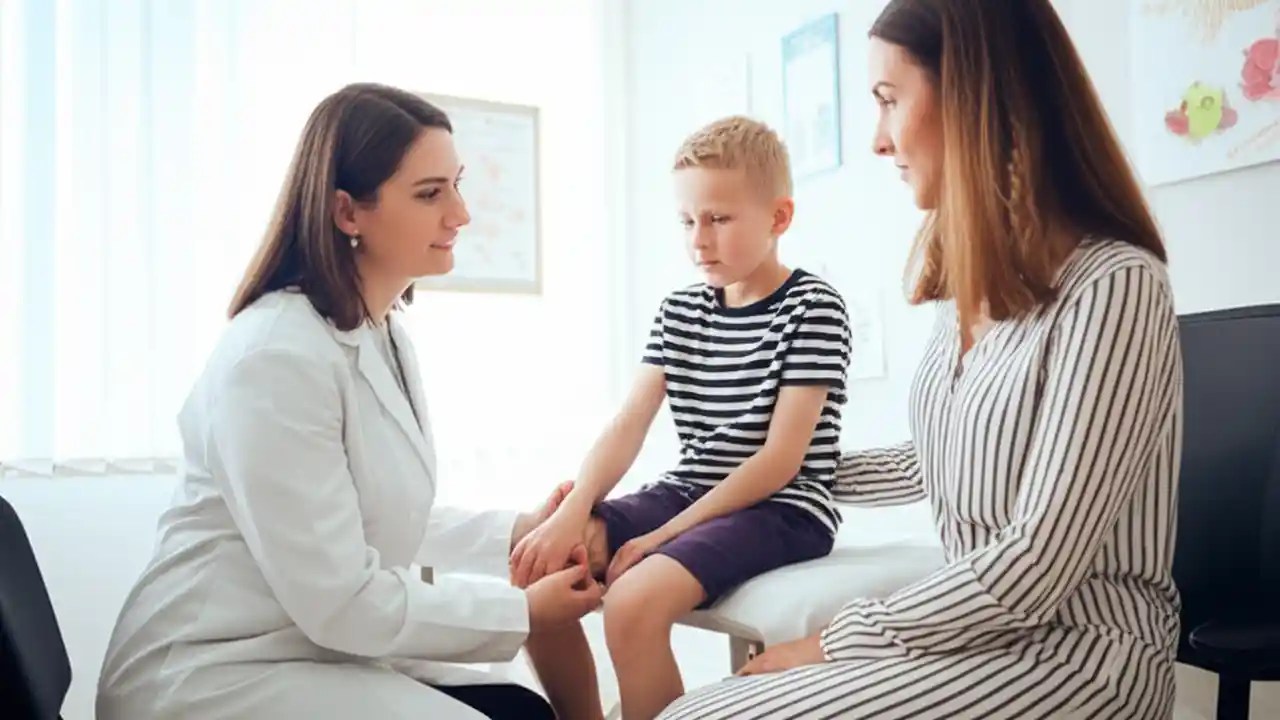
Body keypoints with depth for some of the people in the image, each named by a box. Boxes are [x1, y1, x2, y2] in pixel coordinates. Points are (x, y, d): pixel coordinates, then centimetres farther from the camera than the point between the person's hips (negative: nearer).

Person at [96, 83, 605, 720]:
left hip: (323, 648, 8)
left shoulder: (384, 335, 6)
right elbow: (340, 601, -24)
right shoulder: (279, 355, -24)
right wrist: (519, 612, -14)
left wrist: (516, 531, 3)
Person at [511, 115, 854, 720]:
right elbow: (628, 426, -2)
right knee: (539, 567, -11)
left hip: (781, 510, -6)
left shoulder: (813, 309, -8)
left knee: (634, 600, -31)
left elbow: (782, 458, -14)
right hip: (687, 493, 7)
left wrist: (666, 534, -19)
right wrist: (571, 513, -20)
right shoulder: (679, 311, 9)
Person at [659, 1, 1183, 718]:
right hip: (981, 628, 7)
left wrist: (839, 642, -15)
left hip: (1079, 652, -7)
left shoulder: (1114, 285, -18)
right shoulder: (967, 290, 9)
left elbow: (1038, 565, -21)